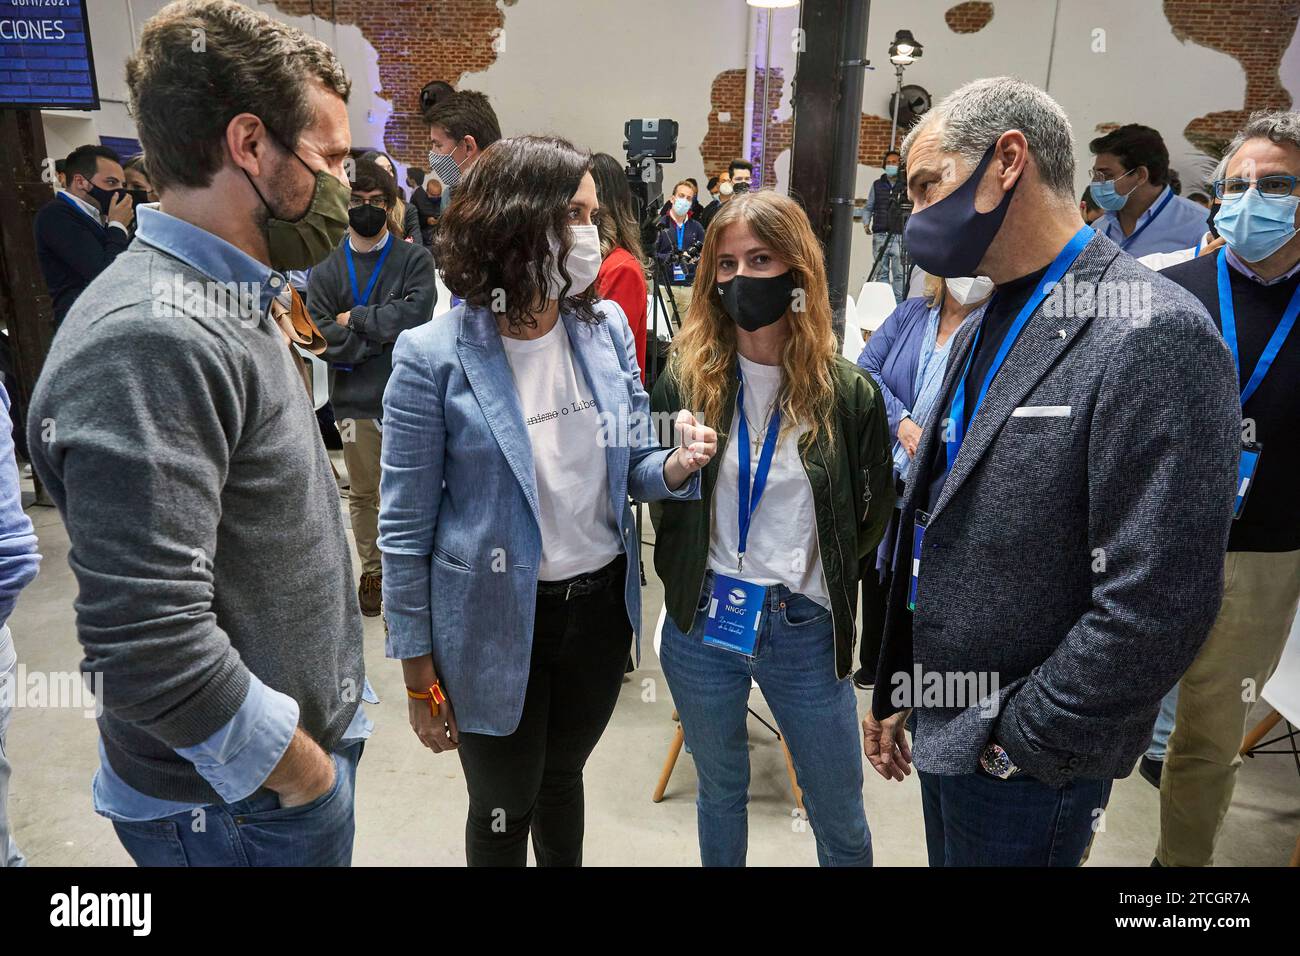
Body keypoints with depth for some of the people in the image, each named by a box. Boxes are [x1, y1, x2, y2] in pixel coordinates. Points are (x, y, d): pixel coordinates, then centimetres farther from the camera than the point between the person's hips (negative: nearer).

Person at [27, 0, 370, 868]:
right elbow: (146, 645, -29)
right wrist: (309, 776, -18)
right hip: (245, 809, -8)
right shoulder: (151, 339, -26)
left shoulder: (233, 304, 4)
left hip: (314, 732, 8)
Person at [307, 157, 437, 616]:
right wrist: (383, 336, -11)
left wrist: (356, 319, -10)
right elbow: (320, 333, -6)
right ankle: (371, 571, 33)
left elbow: (417, 311, -15)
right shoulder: (326, 268, 4)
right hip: (355, 400, 2)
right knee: (362, 492, 15)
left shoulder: (415, 258, 1)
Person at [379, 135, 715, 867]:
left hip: (602, 603, 4)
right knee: (504, 809, 19)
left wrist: (676, 466, -21)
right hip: (497, 624, -4)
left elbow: (629, 465, 4)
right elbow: (406, 528, -12)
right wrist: (420, 675, -7)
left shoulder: (607, 326, -5)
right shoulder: (435, 356, -18)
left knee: (562, 778, 27)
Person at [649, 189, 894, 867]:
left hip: (806, 633, -1)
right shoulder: (686, 378, -4)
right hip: (701, 626, 1)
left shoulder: (847, 391, -7)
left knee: (841, 822, 15)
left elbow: (871, 515, 5)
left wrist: (814, 577, 4)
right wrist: (689, 579, 2)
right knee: (720, 793, 22)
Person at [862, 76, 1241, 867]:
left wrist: (1017, 744, -14)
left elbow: (1156, 608, -24)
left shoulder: (1154, 336, -21)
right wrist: (894, 690, 11)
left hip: (1029, 763, -7)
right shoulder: (984, 331, 6)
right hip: (944, 723, 7)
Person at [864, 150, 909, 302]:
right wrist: (866, 223, 2)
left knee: (899, 274, -6)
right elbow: (868, 207, 17)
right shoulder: (877, 185, 15)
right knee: (881, 272, 3)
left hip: (900, 235, -2)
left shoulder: (906, 185, 8)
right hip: (880, 235, 2)